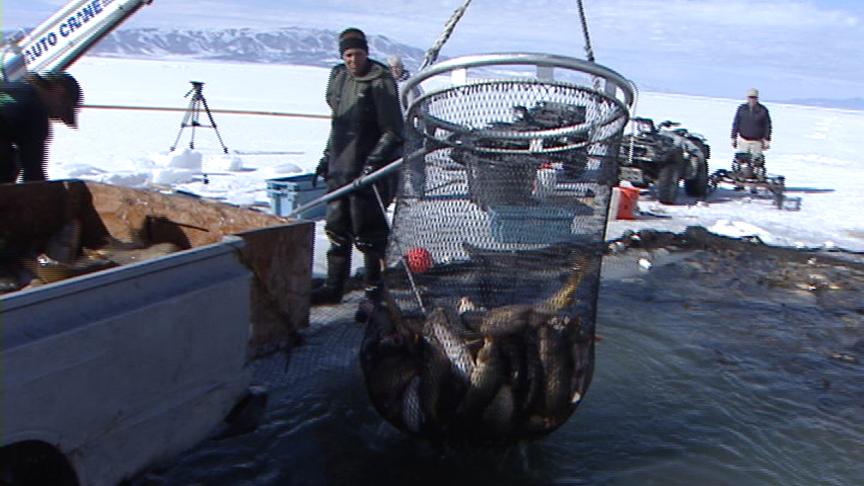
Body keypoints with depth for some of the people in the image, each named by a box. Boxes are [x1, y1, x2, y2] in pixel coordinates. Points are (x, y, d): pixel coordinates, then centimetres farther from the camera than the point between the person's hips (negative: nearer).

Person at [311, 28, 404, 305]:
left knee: (367, 233, -2)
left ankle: (374, 288, 12)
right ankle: (333, 287, 25)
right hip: (340, 168, 8)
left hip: (367, 170, -7)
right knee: (337, 230, 13)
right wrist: (327, 156, 20)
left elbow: (393, 131, -13)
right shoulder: (338, 77, 12)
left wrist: (374, 161, -22)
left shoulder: (380, 82, -10)